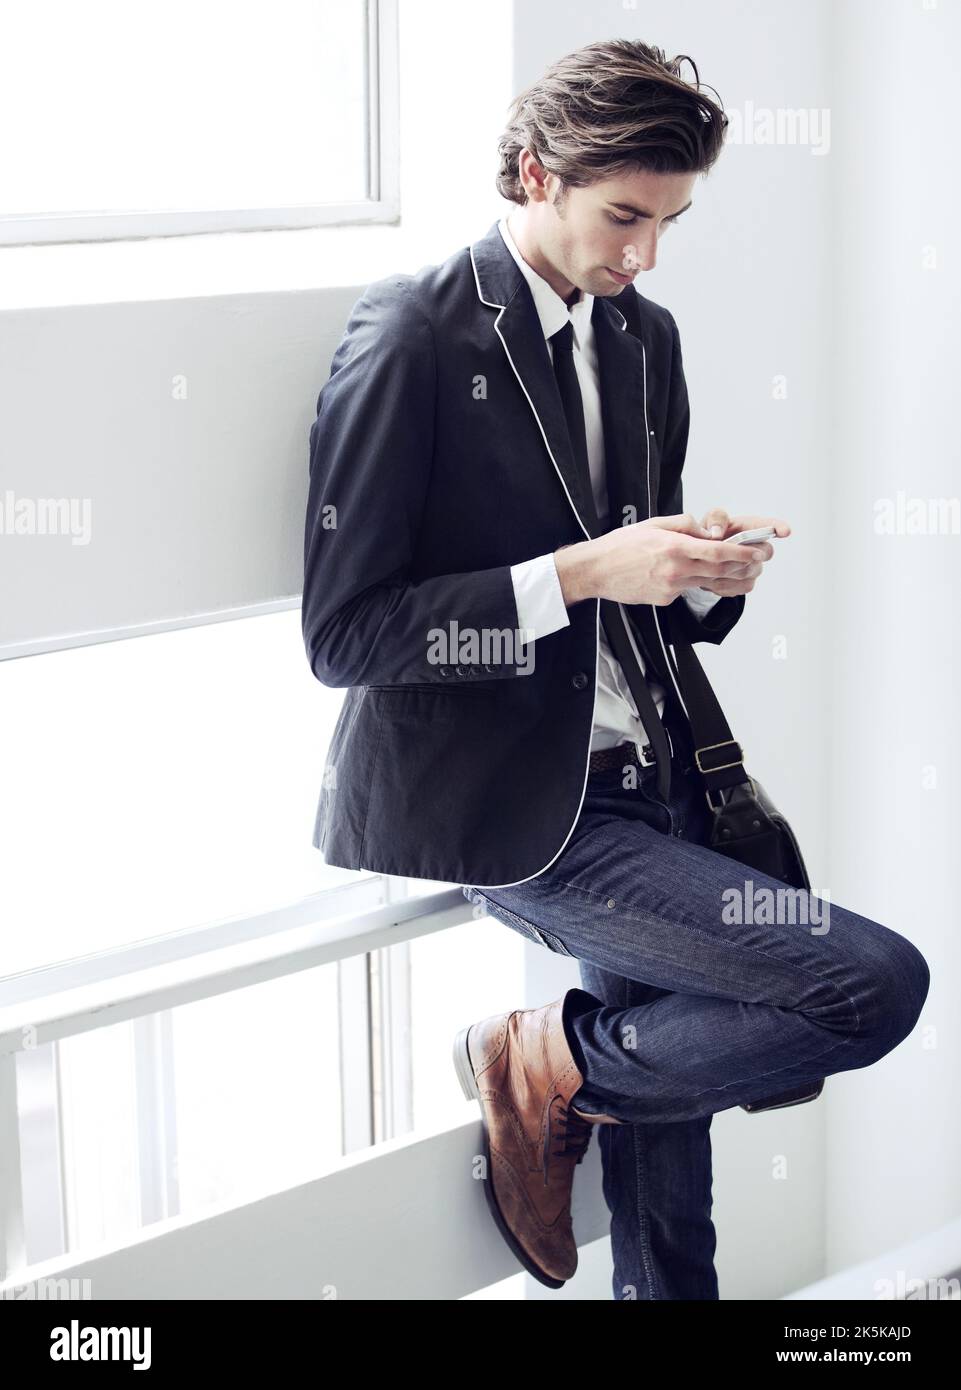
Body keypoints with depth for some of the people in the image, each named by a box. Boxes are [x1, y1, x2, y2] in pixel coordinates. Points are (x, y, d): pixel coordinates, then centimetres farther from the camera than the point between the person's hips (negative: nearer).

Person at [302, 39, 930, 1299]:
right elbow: (342, 635, -15)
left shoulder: (646, 336, 12)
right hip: (509, 815, -7)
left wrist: (703, 574, -3)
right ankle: (549, 1064, 0)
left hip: (639, 793, 7)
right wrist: (582, 574, -21)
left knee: (668, 1222, 9)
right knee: (878, 982, -18)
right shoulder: (413, 335, -11)